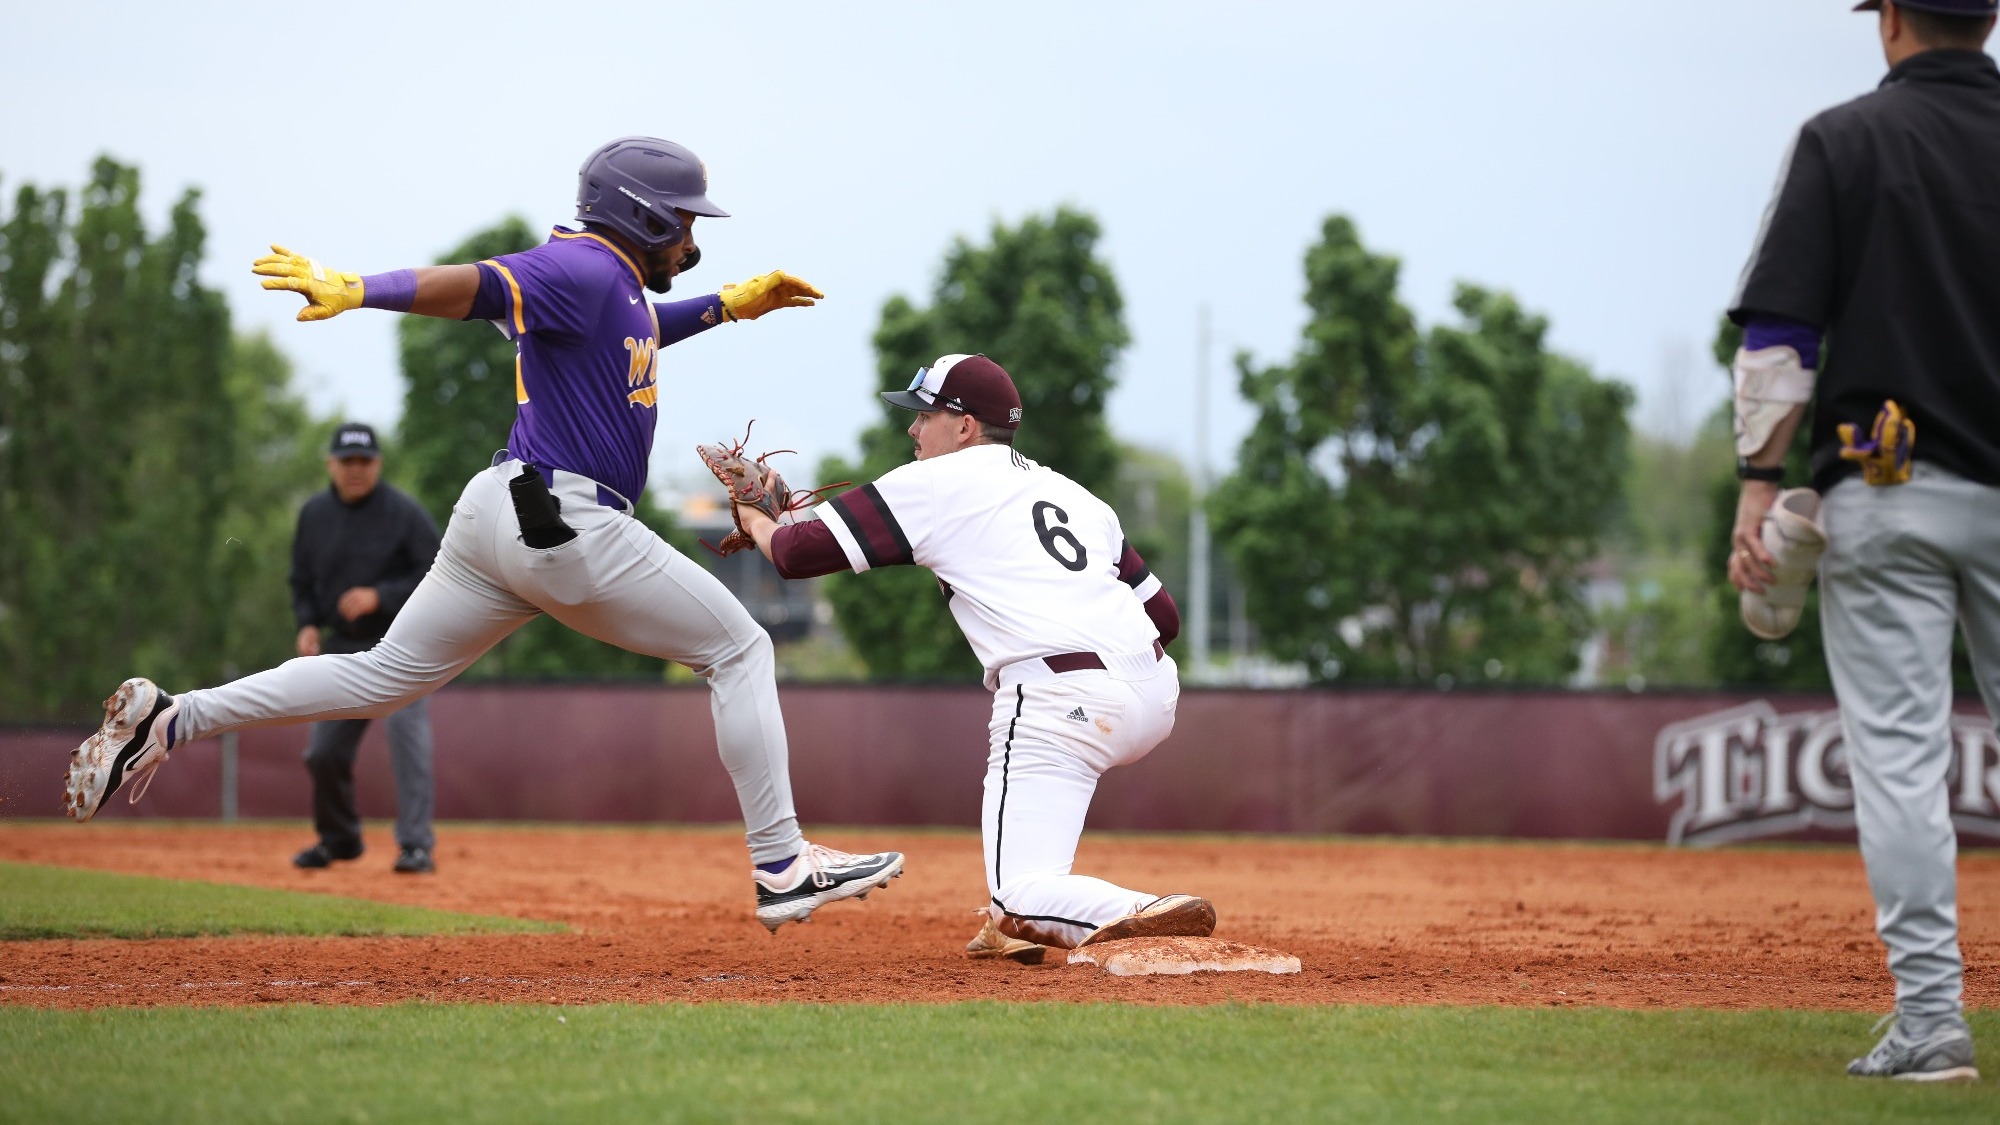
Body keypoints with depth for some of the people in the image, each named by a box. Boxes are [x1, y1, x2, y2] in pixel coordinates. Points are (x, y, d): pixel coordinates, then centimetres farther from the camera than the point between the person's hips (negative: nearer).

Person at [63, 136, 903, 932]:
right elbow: (475, 286, -27)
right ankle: (781, 867, -1)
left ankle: (169, 720, 7)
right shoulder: (583, 269, -11)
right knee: (739, 650, 0)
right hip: (565, 524, -10)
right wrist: (356, 291, -41)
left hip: (497, 514, 10)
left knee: (384, 677, 13)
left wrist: (729, 305, 38)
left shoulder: (613, 283, 19)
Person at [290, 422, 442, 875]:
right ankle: (338, 839, 27)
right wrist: (308, 624, -2)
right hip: (342, 647, 5)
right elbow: (302, 580, 15)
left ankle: (416, 845, -19)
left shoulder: (403, 512, -11)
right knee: (324, 752, 6)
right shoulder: (314, 514, 5)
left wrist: (379, 597, -23)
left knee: (408, 738, -18)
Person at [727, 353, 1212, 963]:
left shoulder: (933, 483, 8)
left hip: (1062, 704, -8)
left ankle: (1152, 916, -33)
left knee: (1020, 897, -8)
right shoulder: (1072, 492, 26)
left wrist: (757, 519, 29)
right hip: (1157, 695, 8)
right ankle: (1011, 923, 27)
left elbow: (797, 551, 7)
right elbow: (1164, 614, 22)